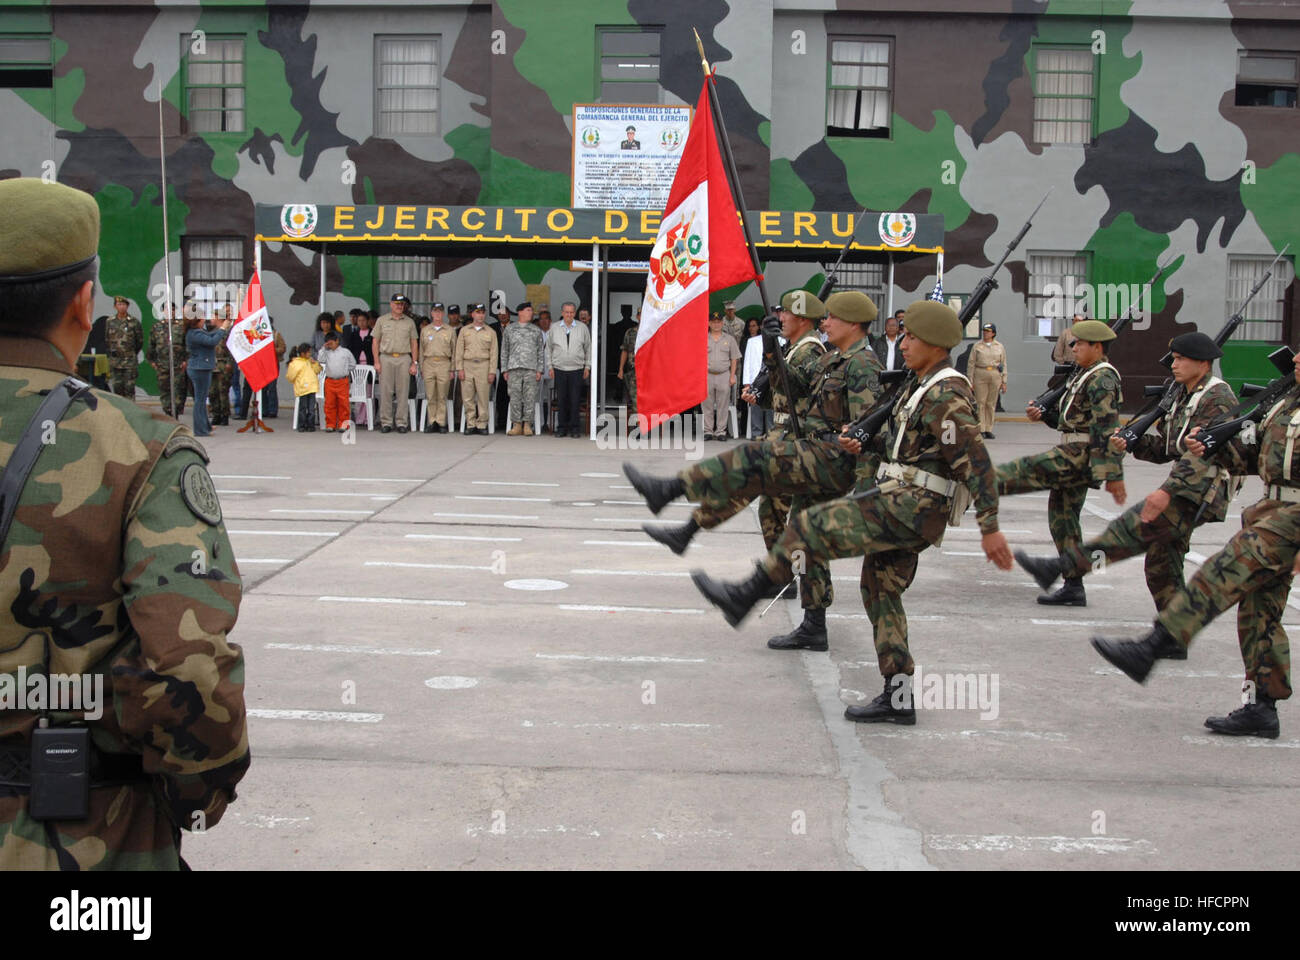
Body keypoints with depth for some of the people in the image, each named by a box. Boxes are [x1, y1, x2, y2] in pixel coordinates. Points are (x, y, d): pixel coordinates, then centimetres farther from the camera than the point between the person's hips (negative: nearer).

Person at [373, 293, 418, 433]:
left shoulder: (409, 322, 11)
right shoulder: (382, 320, 9)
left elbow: (414, 344, 10)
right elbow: (376, 342, 8)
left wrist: (414, 363, 2)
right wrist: (376, 362, -1)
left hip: (404, 359, 0)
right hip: (386, 358, 0)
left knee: (403, 392, -1)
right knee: (385, 391, -2)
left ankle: (402, 423, 3)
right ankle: (386, 423, 2)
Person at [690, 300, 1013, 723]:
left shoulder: (946, 396, -15)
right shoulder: (921, 386, 17)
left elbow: (976, 462, -20)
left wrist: (990, 528, -23)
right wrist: (865, 444, 8)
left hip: (908, 509, -10)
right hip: (901, 509, 10)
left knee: (809, 525, -8)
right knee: (880, 592, 12)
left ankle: (743, 597, 2)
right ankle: (897, 700, 15)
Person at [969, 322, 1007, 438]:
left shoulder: (1000, 347, 10)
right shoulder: (977, 346, 6)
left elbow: (1004, 365, 11)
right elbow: (972, 364, 5)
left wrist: (1004, 382, 7)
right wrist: (970, 381, -1)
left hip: (995, 376, 1)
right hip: (980, 376, -1)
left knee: (991, 404, 3)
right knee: (980, 402, -6)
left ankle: (989, 430, 8)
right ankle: (980, 430, -4)